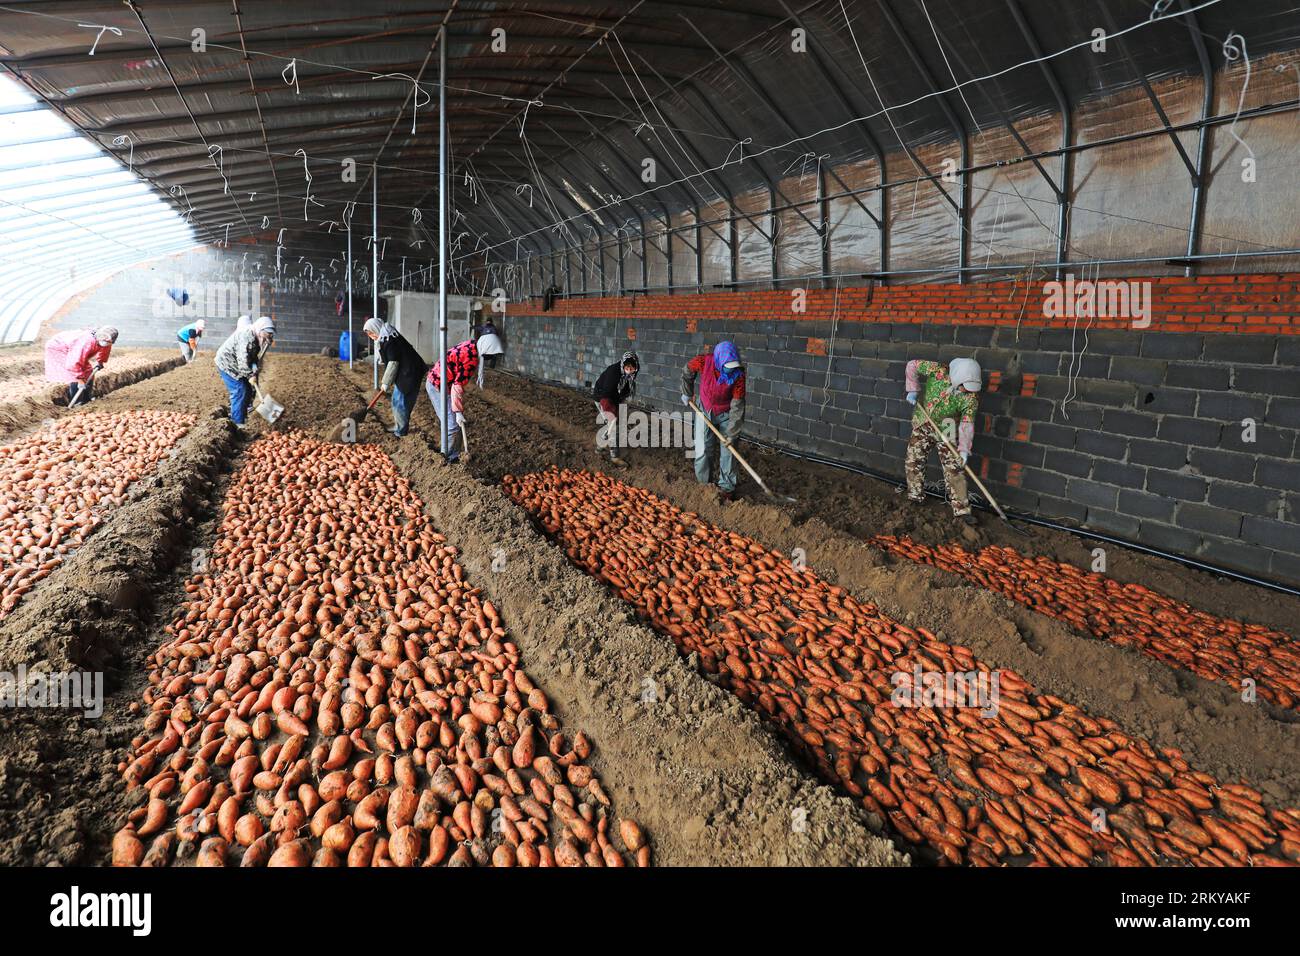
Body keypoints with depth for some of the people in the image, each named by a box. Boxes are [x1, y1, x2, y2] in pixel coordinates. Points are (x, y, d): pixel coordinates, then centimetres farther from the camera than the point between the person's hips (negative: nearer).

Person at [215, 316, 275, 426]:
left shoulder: (257, 338, 0)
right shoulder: (246, 336, -30)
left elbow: (256, 358, 3)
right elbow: (243, 360, -31)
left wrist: (255, 372, -10)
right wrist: (250, 375, -26)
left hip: (237, 366, 9)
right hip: (227, 364, -9)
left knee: (248, 391, 13)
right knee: (239, 392, -12)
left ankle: (243, 417, 28)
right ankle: (238, 423, -7)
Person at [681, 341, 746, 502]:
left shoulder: (738, 375, -29)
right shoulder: (704, 361, -27)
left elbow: (737, 406, -23)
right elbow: (688, 371, -2)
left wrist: (732, 434, -22)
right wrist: (687, 393, 7)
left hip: (726, 415, -1)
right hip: (704, 411, 1)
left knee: (727, 452, 1)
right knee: (702, 450, 6)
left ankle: (726, 488, 13)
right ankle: (702, 484, 22)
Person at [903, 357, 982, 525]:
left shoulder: (971, 397, -22)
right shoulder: (938, 371, -22)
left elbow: (967, 424, -20)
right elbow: (913, 365, -8)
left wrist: (964, 449, -29)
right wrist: (913, 390, -14)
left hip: (946, 431, -2)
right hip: (922, 425, 2)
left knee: (954, 469, -7)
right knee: (913, 462, 9)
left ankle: (962, 510, -5)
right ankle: (915, 497, 28)